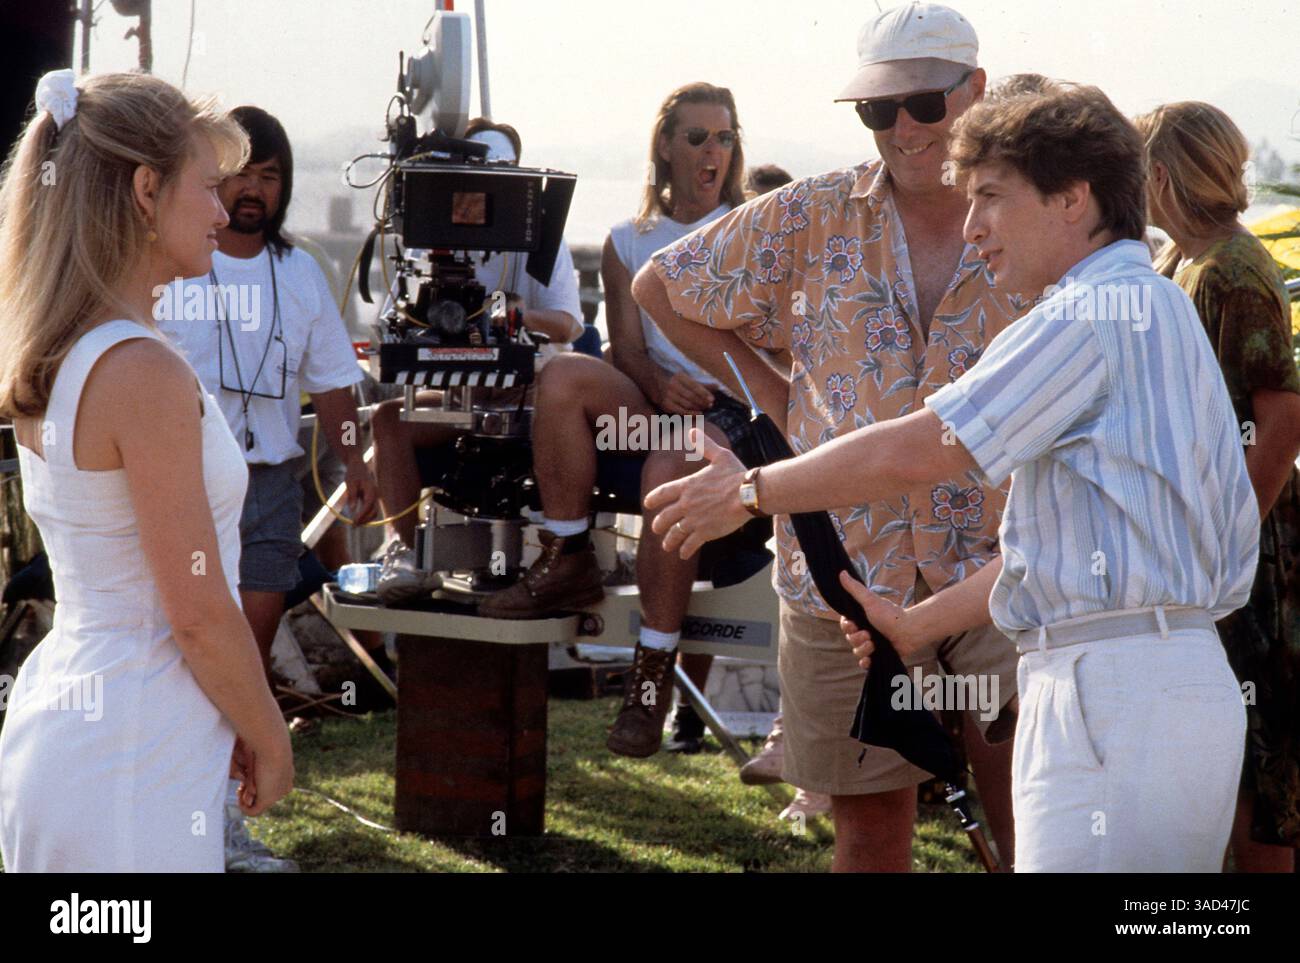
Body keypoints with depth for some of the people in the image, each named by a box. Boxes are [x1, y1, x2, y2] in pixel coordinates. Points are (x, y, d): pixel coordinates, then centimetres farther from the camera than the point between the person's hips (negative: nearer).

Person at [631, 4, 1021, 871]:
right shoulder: (815, 217, 2)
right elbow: (659, 288, 13)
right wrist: (768, 389, 8)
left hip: (1002, 573, -1)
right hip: (848, 575, 1)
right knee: (869, 839, 11)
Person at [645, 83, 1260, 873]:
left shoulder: (1103, 308, -9)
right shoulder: (1148, 309, 24)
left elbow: (916, 452, -12)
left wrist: (748, 492, 0)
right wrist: (921, 625, 28)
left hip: (1117, 693, -10)